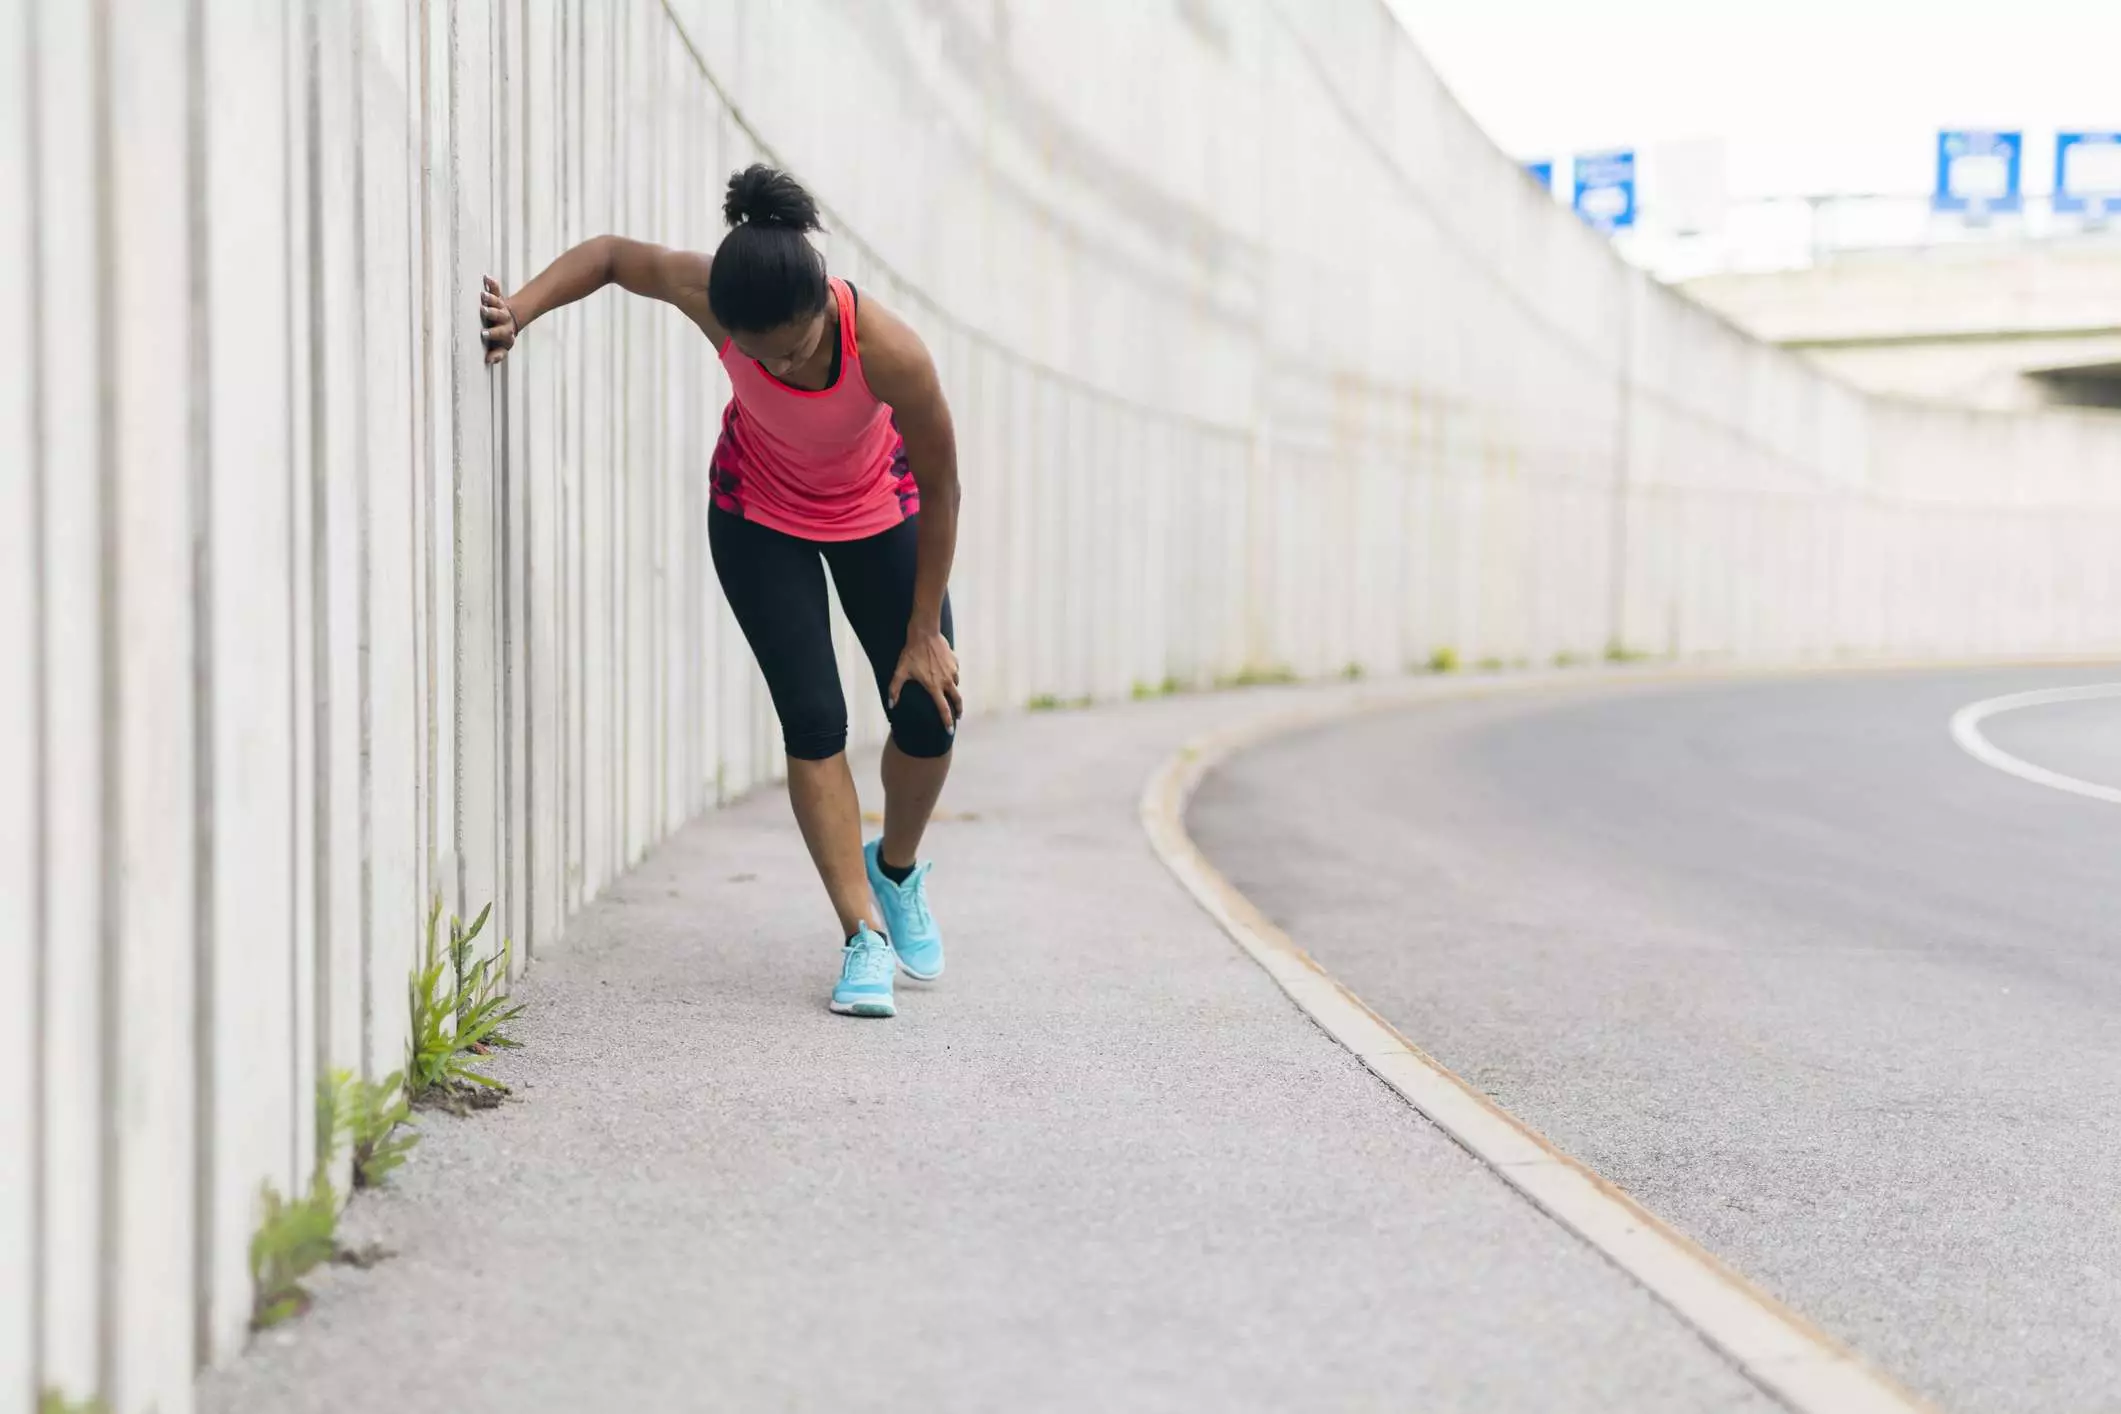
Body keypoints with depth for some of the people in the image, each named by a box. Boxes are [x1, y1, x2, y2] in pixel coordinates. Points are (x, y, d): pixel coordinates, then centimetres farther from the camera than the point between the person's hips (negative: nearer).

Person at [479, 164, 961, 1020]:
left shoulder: (888, 352, -38)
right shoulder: (709, 296, -33)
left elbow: (940, 489, -23)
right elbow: (610, 254, -10)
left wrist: (925, 632, -16)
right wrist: (522, 308, -27)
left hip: (877, 514, 0)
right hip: (759, 516, 1)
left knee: (928, 715, -1)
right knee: (813, 719, -11)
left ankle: (896, 869, 30)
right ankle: (864, 934, -2)